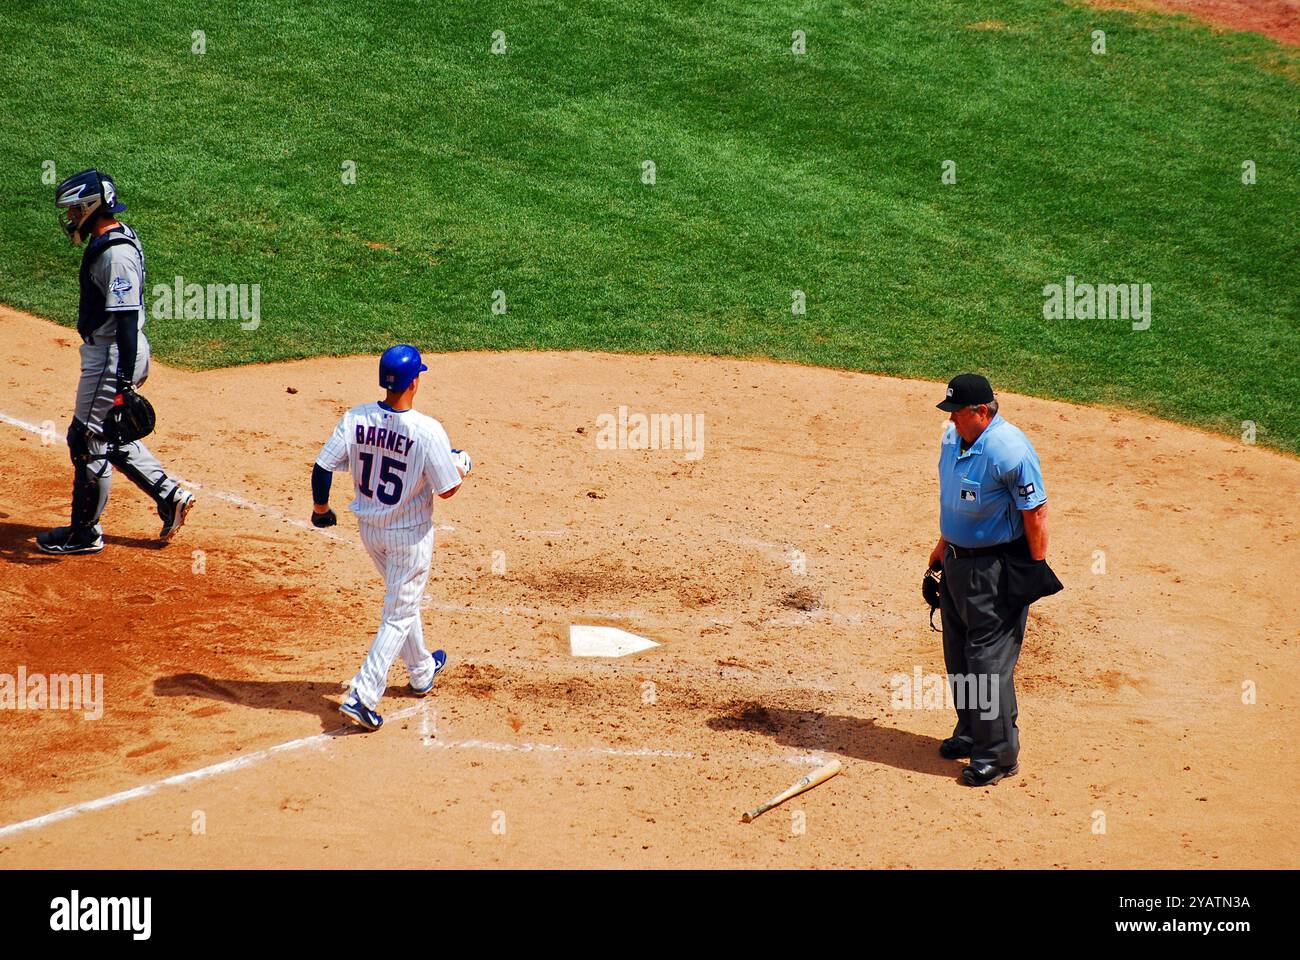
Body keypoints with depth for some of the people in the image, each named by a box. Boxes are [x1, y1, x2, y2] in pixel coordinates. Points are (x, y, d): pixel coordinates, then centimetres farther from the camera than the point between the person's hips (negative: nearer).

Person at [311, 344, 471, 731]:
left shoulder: (356, 418, -13)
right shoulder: (428, 431, -25)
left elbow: (322, 468, -9)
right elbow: (447, 489, -18)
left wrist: (320, 508, 10)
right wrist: (461, 465, 4)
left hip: (369, 529, 5)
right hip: (410, 535, -5)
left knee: (402, 597, 27)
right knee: (399, 615, 6)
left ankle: (422, 671, 45)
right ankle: (362, 696, -4)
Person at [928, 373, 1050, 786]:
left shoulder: (1009, 450, -23)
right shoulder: (953, 438, 4)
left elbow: (1035, 512, -19)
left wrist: (1039, 571, -18)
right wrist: (943, 544, 23)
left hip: (996, 568, -9)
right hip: (957, 560, 9)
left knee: (988, 659, -6)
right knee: (958, 655, 18)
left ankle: (998, 753, 2)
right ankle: (971, 733, 33)